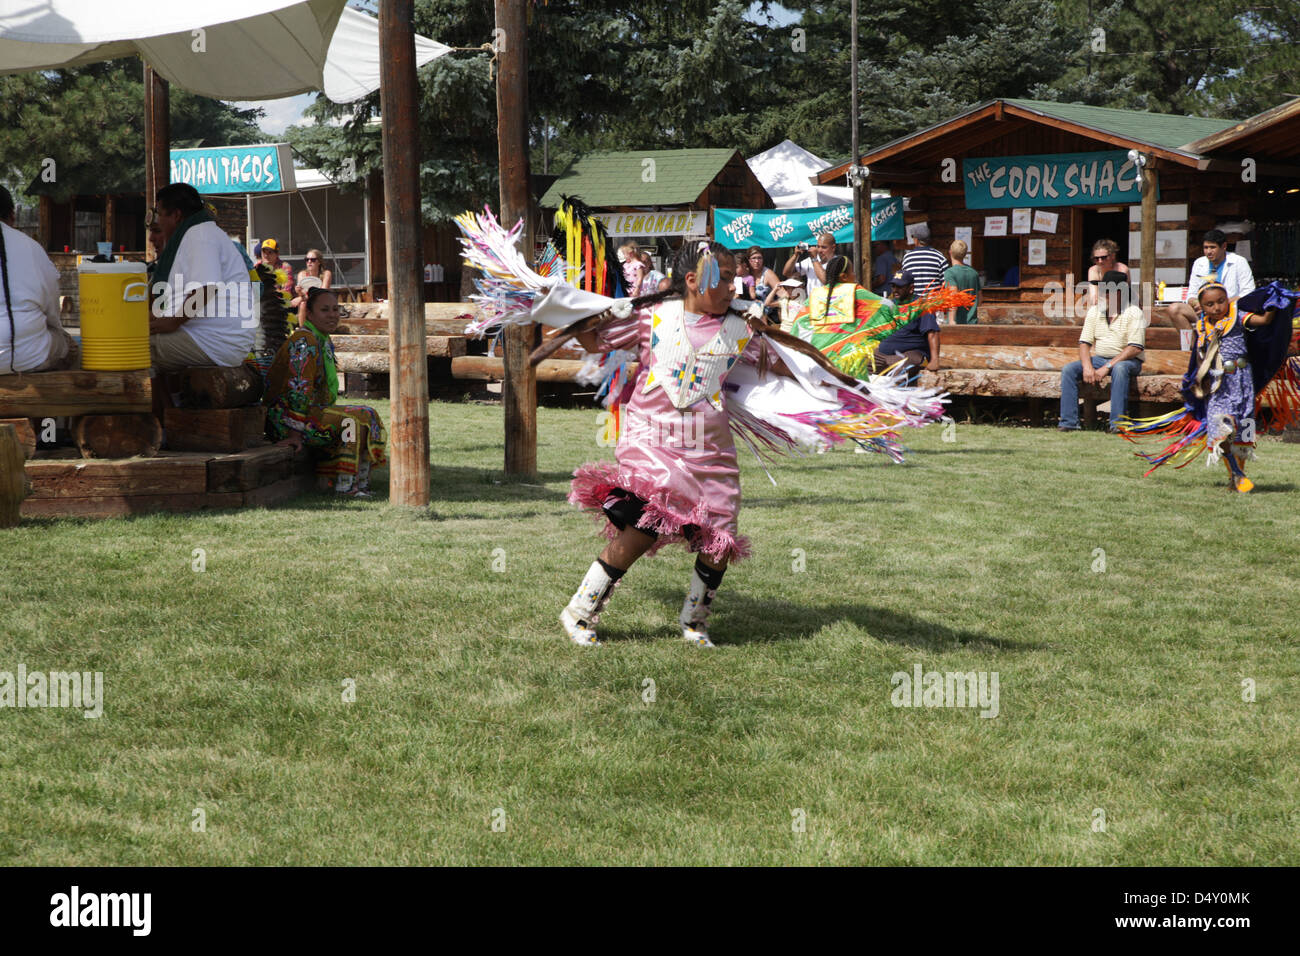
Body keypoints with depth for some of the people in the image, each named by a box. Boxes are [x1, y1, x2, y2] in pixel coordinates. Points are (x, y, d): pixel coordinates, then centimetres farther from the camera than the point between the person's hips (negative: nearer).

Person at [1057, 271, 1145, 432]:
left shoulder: (1133, 312, -7)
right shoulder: (1094, 311, 9)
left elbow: (1135, 348, -17)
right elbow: (1084, 342, 6)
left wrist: (1107, 367, -24)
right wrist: (1088, 367, -15)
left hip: (1127, 360, -5)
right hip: (1099, 358, 5)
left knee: (1119, 369, -39)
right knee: (1068, 370, -17)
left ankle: (1117, 423, -42)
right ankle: (1069, 422, -22)